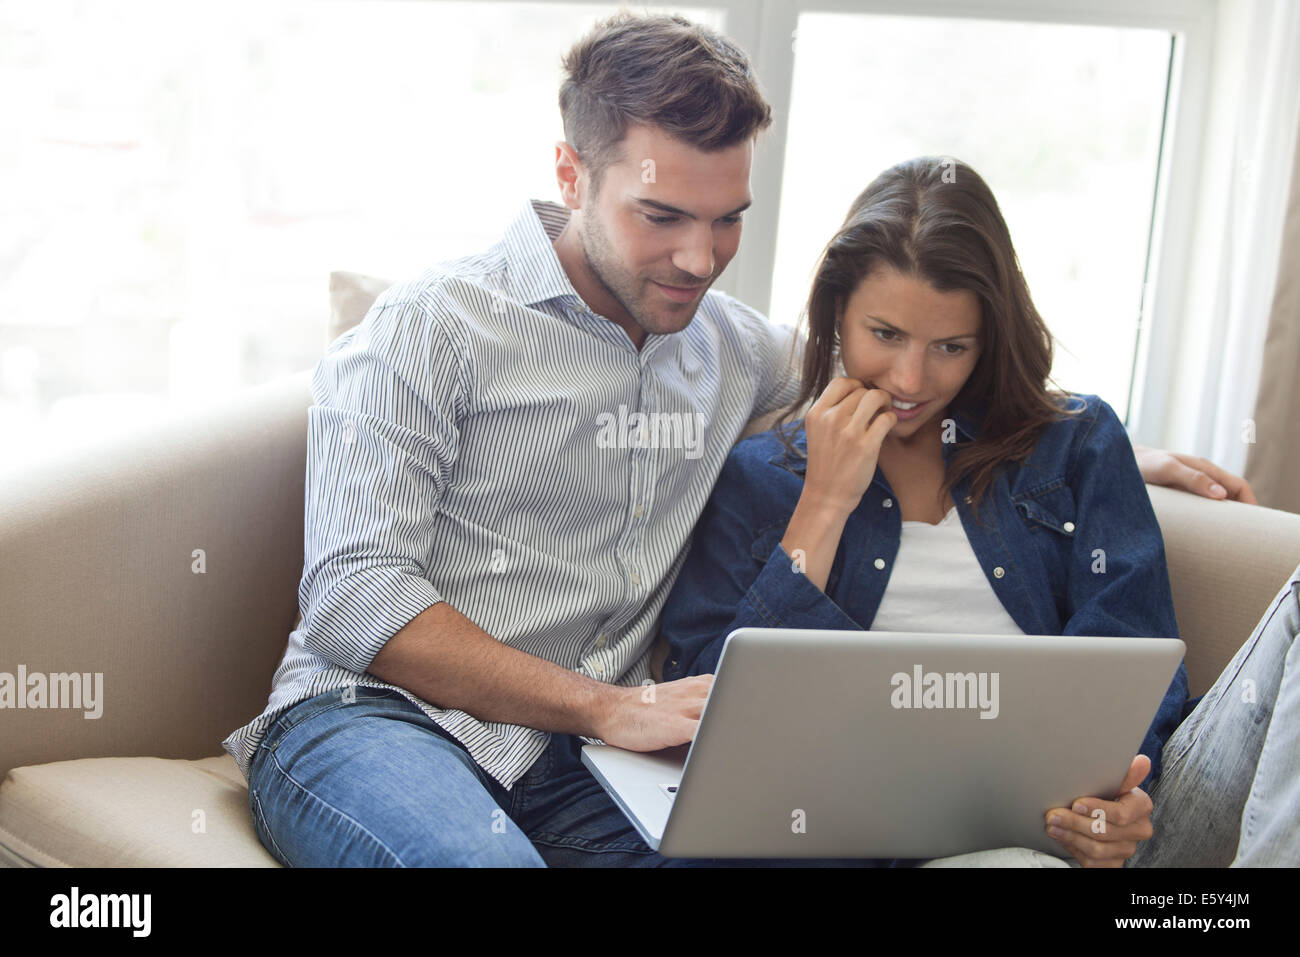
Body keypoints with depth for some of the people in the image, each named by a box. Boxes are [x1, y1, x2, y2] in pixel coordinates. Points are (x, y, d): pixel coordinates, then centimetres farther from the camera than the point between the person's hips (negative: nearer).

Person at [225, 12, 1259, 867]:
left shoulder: (738, 348, 15)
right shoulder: (430, 328, -2)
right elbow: (352, 600, -9)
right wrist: (610, 704, -17)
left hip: (572, 758, 5)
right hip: (375, 718, -4)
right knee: (481, 859, -41)